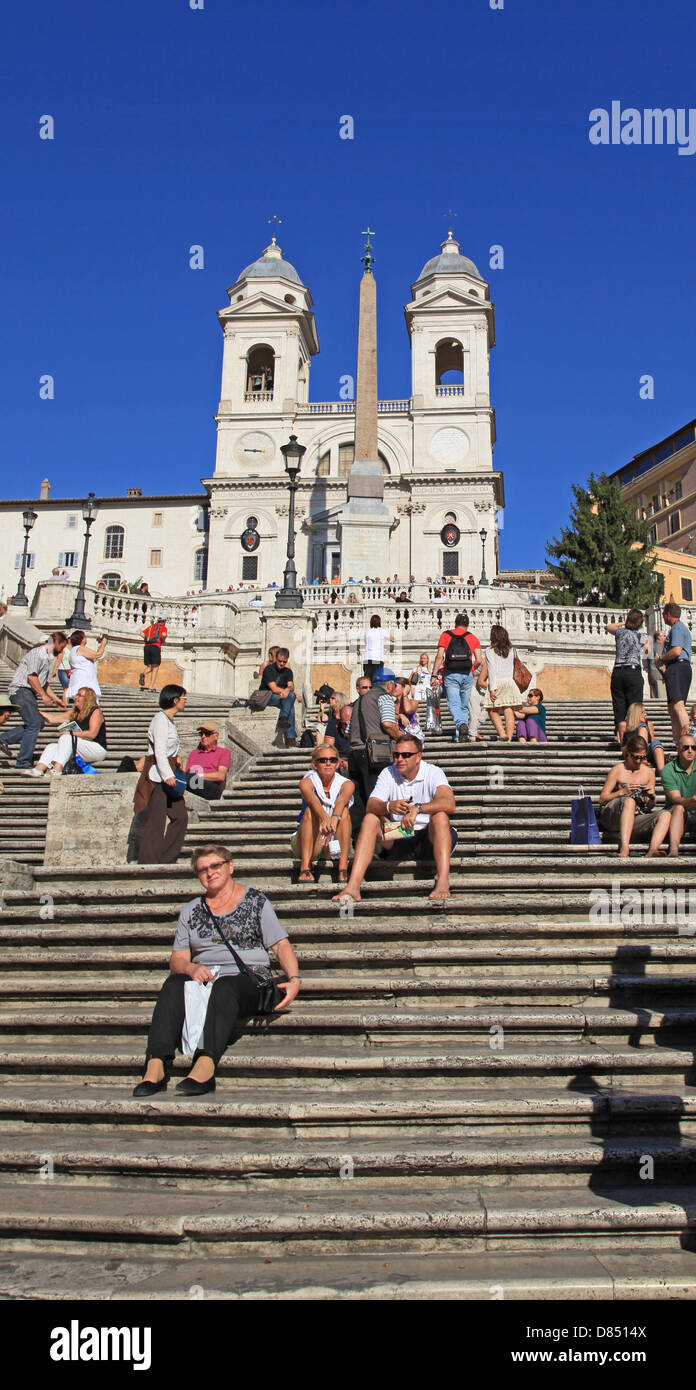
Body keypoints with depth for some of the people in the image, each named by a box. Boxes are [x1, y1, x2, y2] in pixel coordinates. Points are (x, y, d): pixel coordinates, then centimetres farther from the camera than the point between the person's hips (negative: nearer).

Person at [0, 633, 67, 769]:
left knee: (35, 724, 6)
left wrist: (55, 698, 25)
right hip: (21, 690, -10)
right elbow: (31, 676, -19)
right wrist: (43, 695, -15)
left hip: (29, 693, 10)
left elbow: (44, 682, 29)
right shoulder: (37, 653, -11)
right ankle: (24, 762, -9)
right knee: (34, 724, -12)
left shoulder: (46, 657, 21)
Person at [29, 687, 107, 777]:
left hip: (98, 749, -7)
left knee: (66, 738, -25)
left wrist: (71, 733, -18)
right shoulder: (74, 714, 16)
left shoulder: (96, 712, -6)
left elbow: (92, 734, -19)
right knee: (52, 747, -9)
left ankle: (57, 770, -40)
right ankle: (39, 769, -33)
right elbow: (52, 719, 13)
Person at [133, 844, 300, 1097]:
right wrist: (191, 968, -12)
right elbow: (177, 959, 13)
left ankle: (205, 1065, -55)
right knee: (174, 985, -29)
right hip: (204, 978, 3)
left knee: (224, 988, -37)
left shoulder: (255, 901, 11)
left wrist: (294, 979, -13)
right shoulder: (191, 910, 19)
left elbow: (281, 945, 6)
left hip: (248, 979, -3)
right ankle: (156, 1066, -44)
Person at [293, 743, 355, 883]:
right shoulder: (307, 781, -7)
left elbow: (342, 800, -29)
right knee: (310, 810, -26)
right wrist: (324, 817, -54)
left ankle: (343, 870, -30)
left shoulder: (346, 784, -5)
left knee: (344, 811, -24)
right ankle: (305, 869, -33)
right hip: (308, 847, -1)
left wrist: (334, 818, -52)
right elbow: (312, 799, -32)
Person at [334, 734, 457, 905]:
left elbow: (449, 804, -25)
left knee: (440, 816, -30)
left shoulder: (433, 772, -6)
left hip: (429, 840, -3)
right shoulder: (388, 774, 4)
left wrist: (417, 808, -40)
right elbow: (371, 806, -12)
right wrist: (388, 806, -35)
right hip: (397, 840, 3)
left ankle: (442, 883, -42)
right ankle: (353, 885, -31)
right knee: (370, 819, -19)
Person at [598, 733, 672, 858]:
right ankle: (624, 850, -50)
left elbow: (650, 807, 20)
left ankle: (651, 853, -46)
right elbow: (602, 799, 1)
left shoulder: (649, 772, 14)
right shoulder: (618, 770, 2)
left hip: (636, 819, 4)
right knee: (629, 800, -36)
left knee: (665, 815, -22)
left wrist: (651, 796, -3)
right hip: (612, 817, -4)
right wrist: (622, 792, -14)